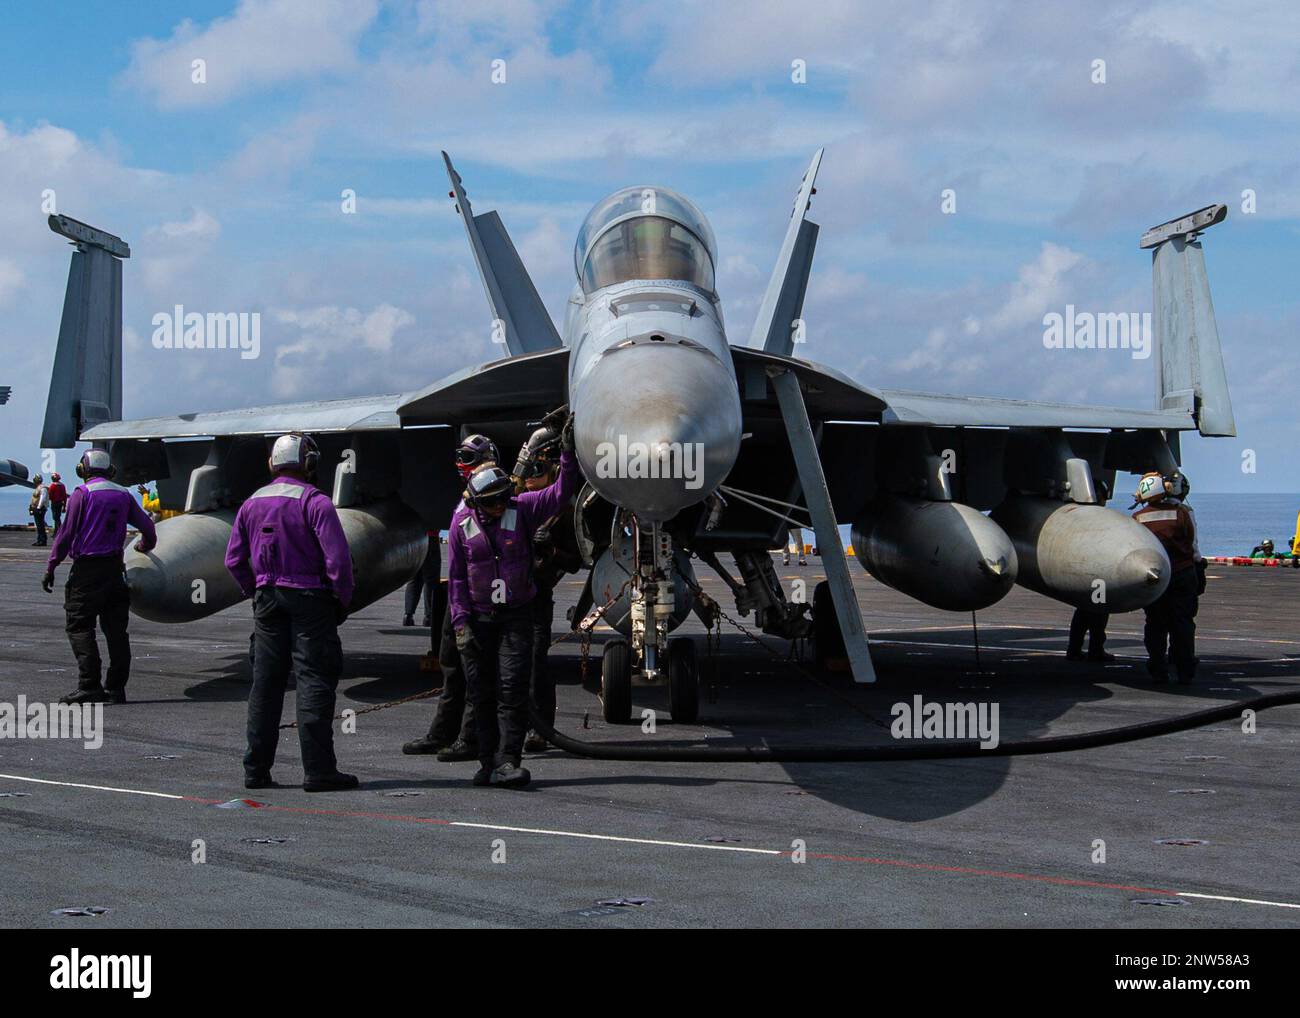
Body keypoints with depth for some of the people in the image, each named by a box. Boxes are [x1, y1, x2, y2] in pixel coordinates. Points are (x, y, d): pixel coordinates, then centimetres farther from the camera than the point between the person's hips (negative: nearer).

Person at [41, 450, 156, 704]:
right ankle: (116, 687, 8)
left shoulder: (82, 493, -6)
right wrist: (145, 545, 38)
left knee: (79, 626, -3)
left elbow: (66, 533, -10)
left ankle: (89, 686, -12)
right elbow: (147, 526, 16)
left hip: (87, 569, -5)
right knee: (115, 628, 8)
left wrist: (50, 566, -5)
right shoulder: (123, 495, 10)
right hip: (115, 567, 6)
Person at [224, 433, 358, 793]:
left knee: (265, 682, 10)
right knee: (314, 681, -4)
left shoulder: (252, 503, 9)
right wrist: (343, 600, -5)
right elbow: (337, 557, -16)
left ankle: (256, 769, 12)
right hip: (309, 600, -6)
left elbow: (234, 559, 12)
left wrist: (256, 593, 17)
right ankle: (318, 770, -6)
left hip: (267, 600, 6)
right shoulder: (315, 501, -10)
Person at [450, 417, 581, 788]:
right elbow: (456, 577, 1)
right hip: (478, 617, 1)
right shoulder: (462, 523, -1)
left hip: (516, 616, -1)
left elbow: (560, 492, -10)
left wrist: (568, 453, -23)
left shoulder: (521, 509, -1)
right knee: (481, 693, 4)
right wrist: (460, 622, -5)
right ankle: (489, 762, 14)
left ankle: (506, 762, -12)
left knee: (512, 688, -10)